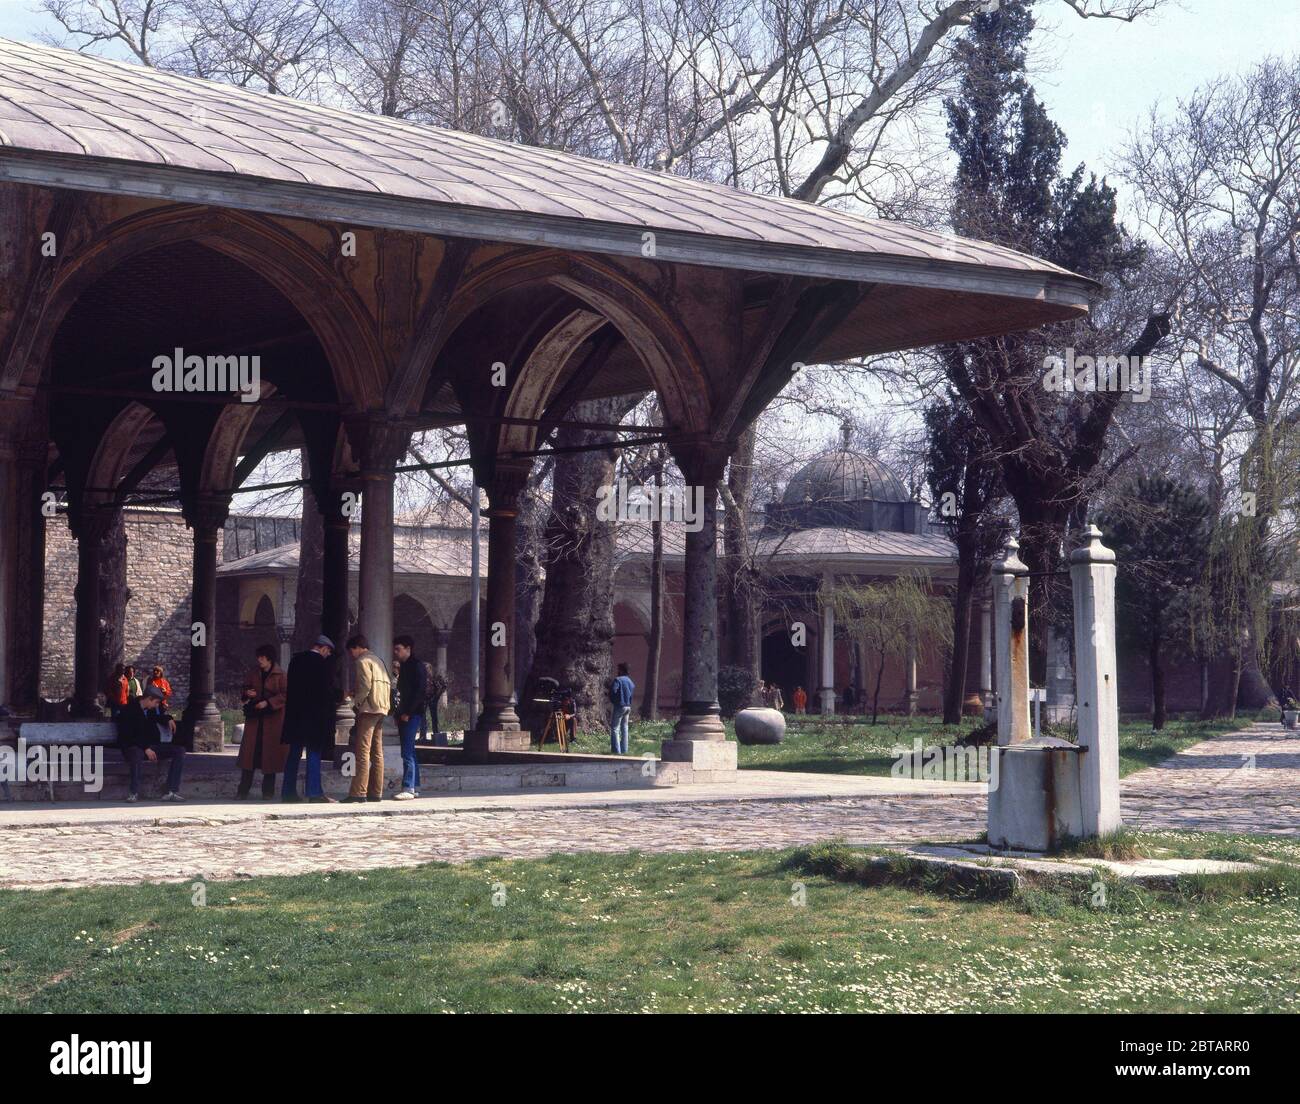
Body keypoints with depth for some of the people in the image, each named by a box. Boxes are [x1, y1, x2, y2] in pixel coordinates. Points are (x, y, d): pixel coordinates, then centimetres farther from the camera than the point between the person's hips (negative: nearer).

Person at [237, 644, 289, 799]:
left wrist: (268, 702, -17)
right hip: (254, 718, 4)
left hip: (272, 719, -4)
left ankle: (268, 791, 9)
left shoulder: (280, 675, -4)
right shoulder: (254, 673, 10)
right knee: (250, 751, -2)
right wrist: (247, 693, -3)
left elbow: (285, 695, -8)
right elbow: (246, 687, 20)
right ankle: (243, 791, -2)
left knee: (270, 753, 0)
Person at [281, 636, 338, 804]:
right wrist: (339, 698, 6)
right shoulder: (324, 664, -11)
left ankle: (288, 791, 10)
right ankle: (314, 792, -4)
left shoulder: (296, 660, 7)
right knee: (314, 753, -2)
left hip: (295, 714, 5)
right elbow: (328, 691, -12)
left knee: (294, 754, 10)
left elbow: (290, 687, 11)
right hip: (316, 715, -5)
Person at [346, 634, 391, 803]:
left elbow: (365, 686, -17)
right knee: (377, 753, 8)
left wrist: (355, 703, -7)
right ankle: (376, 792, 7)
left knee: (363, 752, -12)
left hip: (368, 709, -9)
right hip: (381, 710, 9)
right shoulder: (378, 661, 22)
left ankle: (358, 792, -16)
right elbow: (388, 686, 17)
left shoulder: (363, 661, -5)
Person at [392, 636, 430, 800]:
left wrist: (407, 713, -18)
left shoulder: (417, 666, -8)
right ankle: (415, 787, 15)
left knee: (407, 752, -13)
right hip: (404, 715, 9)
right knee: (409, 752, 10)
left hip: (412, 715, -9)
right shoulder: (403, 667, 19)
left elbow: (420, 691, -16)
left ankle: (408, 788, -16)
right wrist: (398, 712, 10)